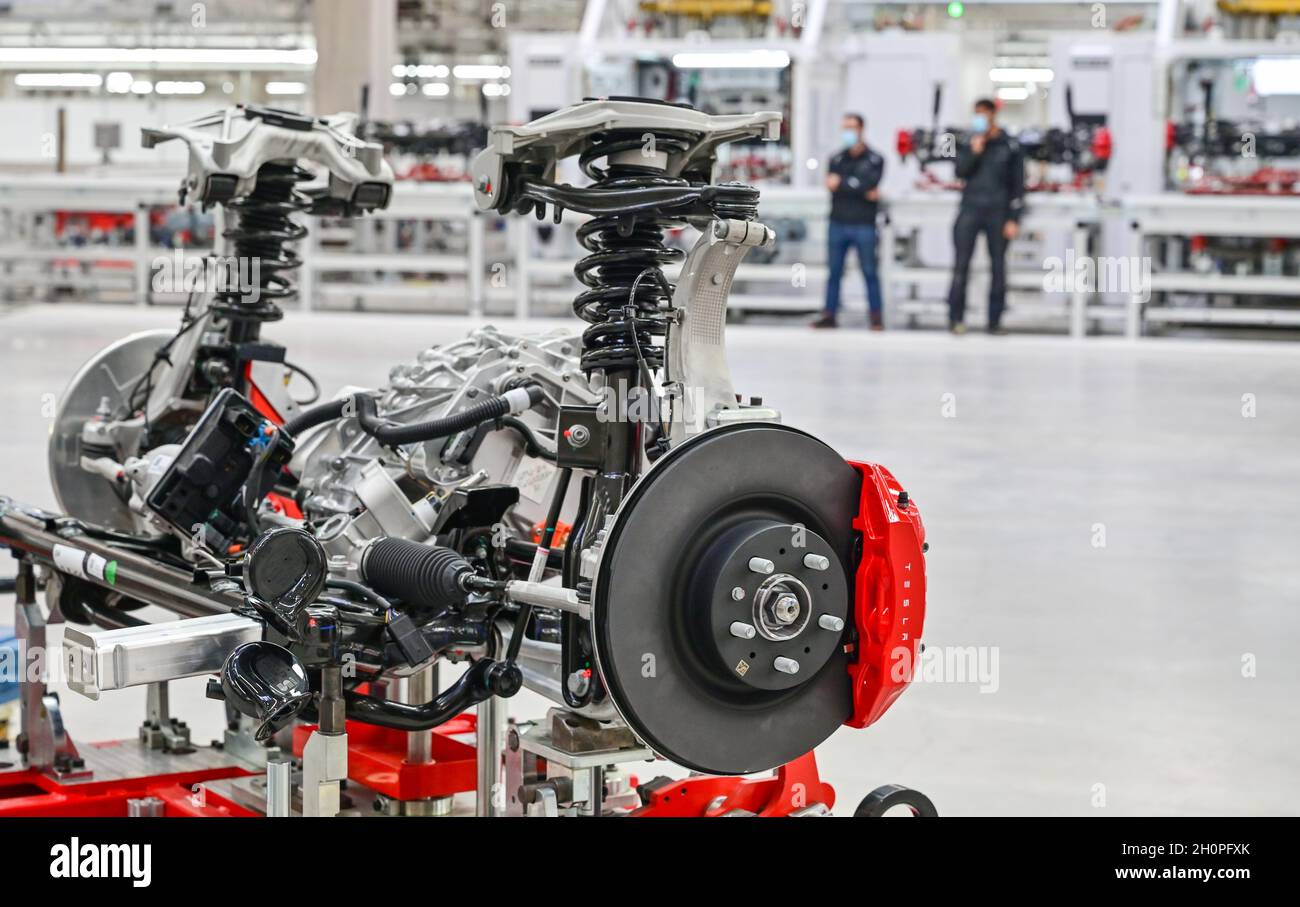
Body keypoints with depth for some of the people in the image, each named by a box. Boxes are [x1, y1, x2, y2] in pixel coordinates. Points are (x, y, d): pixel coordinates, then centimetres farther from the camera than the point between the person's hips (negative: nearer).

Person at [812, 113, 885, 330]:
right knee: (834, 272, 3)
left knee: (869, 272, -2)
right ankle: (829, 315, 6)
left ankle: (876, 317, 2)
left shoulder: (874, 160, 5)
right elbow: (832, 185, -3)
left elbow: (868, 183, -13)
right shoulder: (837, 160, 14)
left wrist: (842, 183, -8)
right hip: (838, 223, 3)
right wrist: (863, 192, -12)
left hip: (864, 225, -3)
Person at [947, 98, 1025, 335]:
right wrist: (974, 152, -12)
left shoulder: (1010, 146, 5)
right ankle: (956, 318, -4)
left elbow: (1017, 184, 4)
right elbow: (960, 173, 2)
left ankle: (995, 320, 7)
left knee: (998, 266, 2)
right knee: (961, 264, -6)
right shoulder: (969, 142, 10)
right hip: (970, 210, 1)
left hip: (997, 211, -1)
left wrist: (1014, 219, -2)